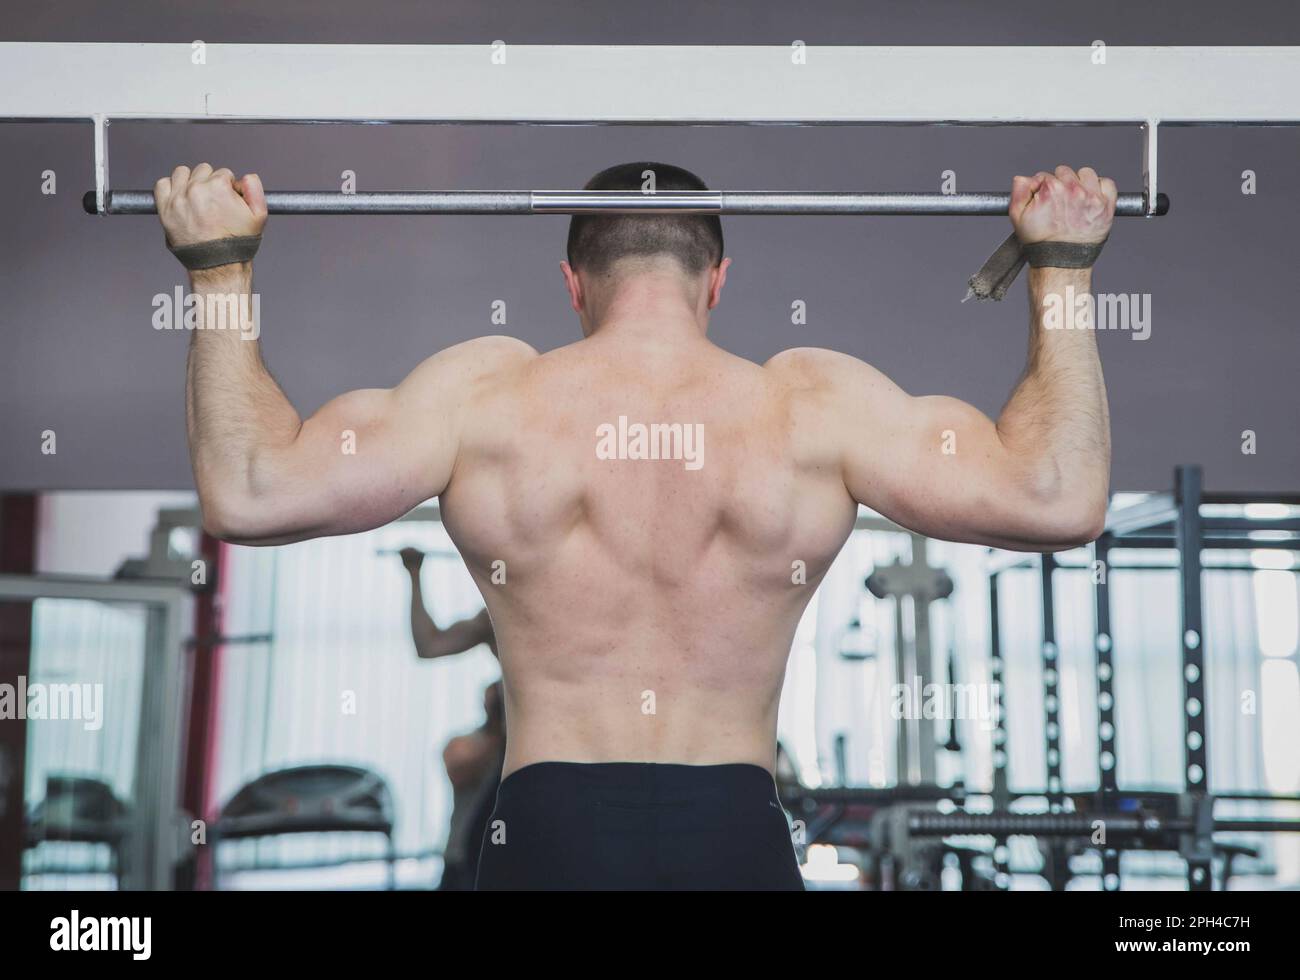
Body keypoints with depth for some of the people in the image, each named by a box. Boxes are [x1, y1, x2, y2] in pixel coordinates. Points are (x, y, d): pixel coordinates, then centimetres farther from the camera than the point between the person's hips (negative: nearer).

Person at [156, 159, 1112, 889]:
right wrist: (1060, 270, 9)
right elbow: (1059, 500, -2)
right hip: (737, 831, 1)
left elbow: (246, 494, -3)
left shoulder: (485, 391, -1)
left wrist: (220, 267, 7)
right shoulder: (816, 403, 0)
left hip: (551, 825, 0)